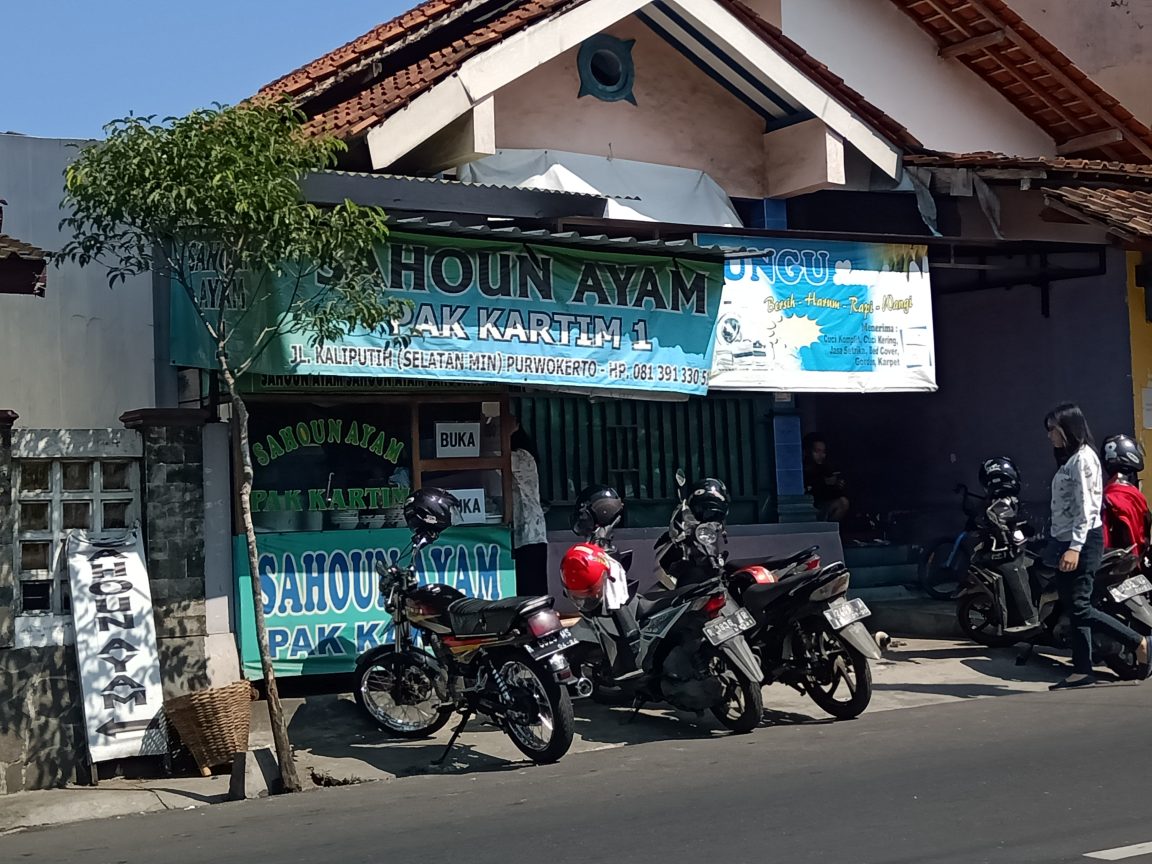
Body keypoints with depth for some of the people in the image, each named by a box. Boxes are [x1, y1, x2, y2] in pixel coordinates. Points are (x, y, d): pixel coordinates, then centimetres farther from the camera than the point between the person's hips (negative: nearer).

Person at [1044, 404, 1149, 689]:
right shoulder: (1068, 460, 17)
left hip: (1083, 541, -10)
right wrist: (1061, 545, 14)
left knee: (1079, 607, -11)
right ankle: (1082, 671, 10)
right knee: (1072, 608, 8)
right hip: (1067, 542, 10)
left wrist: (1075, 547, -24)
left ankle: (1138, 642, -3)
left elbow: (1086, 507, -19)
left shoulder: (1084, 458, -12)